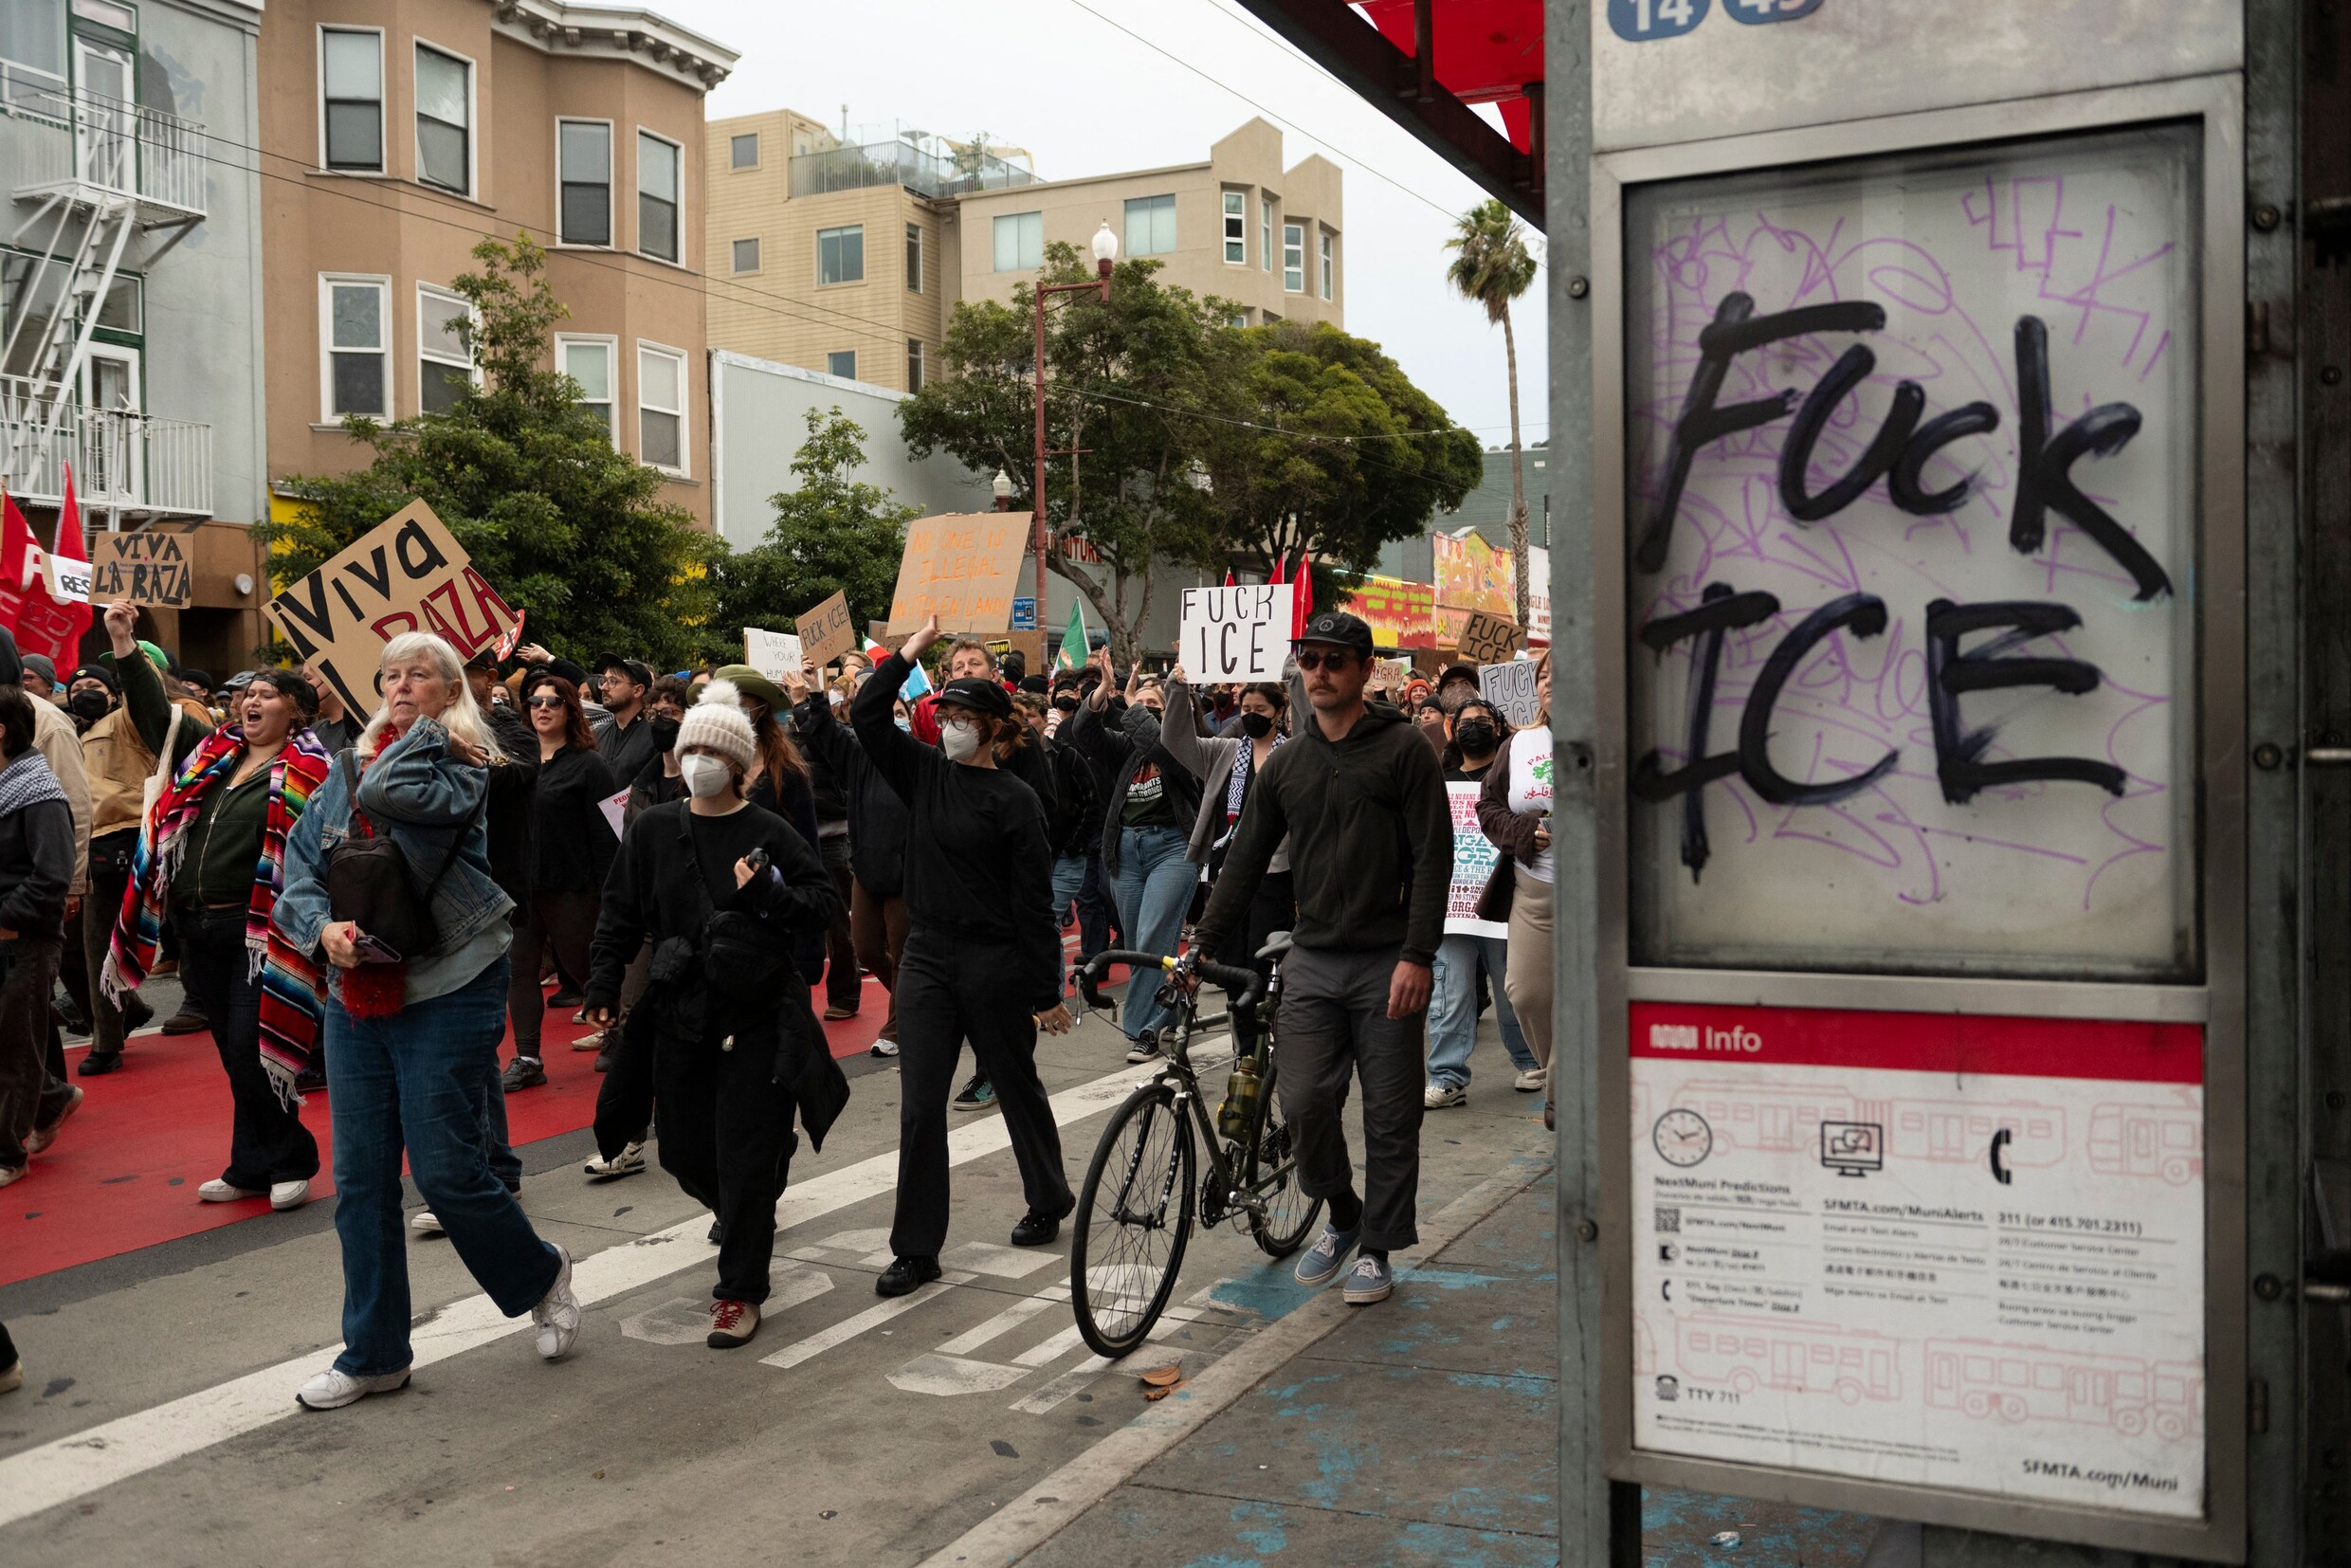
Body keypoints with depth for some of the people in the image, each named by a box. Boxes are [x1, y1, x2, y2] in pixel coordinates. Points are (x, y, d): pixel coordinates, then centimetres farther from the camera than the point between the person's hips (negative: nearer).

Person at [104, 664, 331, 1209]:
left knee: (250, 1050, -9)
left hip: (258, 933, -7)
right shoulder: (213, 754, 13)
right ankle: (252, 1167, 24)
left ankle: (290, 1163, 10)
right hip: (202, 930, 7)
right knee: (234, 1052, 13)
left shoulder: (305, 770, -9)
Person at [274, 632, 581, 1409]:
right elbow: (300, 859, 8)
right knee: (361, 1180, 8)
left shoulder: (464, 766, -6)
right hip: (356, 991, 6)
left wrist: (425, 728, -9)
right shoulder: (349, 765, 10)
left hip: (446, 993, -6)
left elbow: (393, 792, -25)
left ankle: (540, 1273, 24)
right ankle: (373, 1354, 21)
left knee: (446, 1170, -5)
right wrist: (322, 926, -10)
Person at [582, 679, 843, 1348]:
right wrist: (603, 985, 4)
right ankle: (747, 1224, 44)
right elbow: (620, 913, 11)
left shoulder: (769, 833, -4)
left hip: (758, 1016, -4)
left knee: (746, 1156, -3)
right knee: (686, 1153, 12)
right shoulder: (653, 829, 5)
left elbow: (823, 903, -4)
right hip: (680, 1014, 4)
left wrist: (766, 894, -21)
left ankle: (740, 1291, 9)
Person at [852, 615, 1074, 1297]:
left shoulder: (1013, 799, -9)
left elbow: (1034, 902, -10)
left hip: (994, 963, -4)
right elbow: (866, 714, -1)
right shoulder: (924, 772, 5)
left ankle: (1049, 1202, 36)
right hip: (927, 957, 4)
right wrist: (911, 651, -6)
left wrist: (1047, 992, -10)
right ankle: (916, 1248, 8)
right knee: (919, 1105, 1)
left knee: (1017, 1087, 13)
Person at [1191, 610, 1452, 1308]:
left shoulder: (1403, 750, -3)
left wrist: (1417, 955, -15)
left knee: (1390, 1114, 3)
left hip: (1385, 962, -3)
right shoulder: (1287, 763, 10)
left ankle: (1377, 1249, 19)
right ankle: (1341, 1215, 22)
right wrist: (1204, 943, 8)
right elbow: (1245, 858, 13)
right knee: (1303, 1101, -4)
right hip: (1312, 961, 3)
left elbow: (1433, 857, -7)